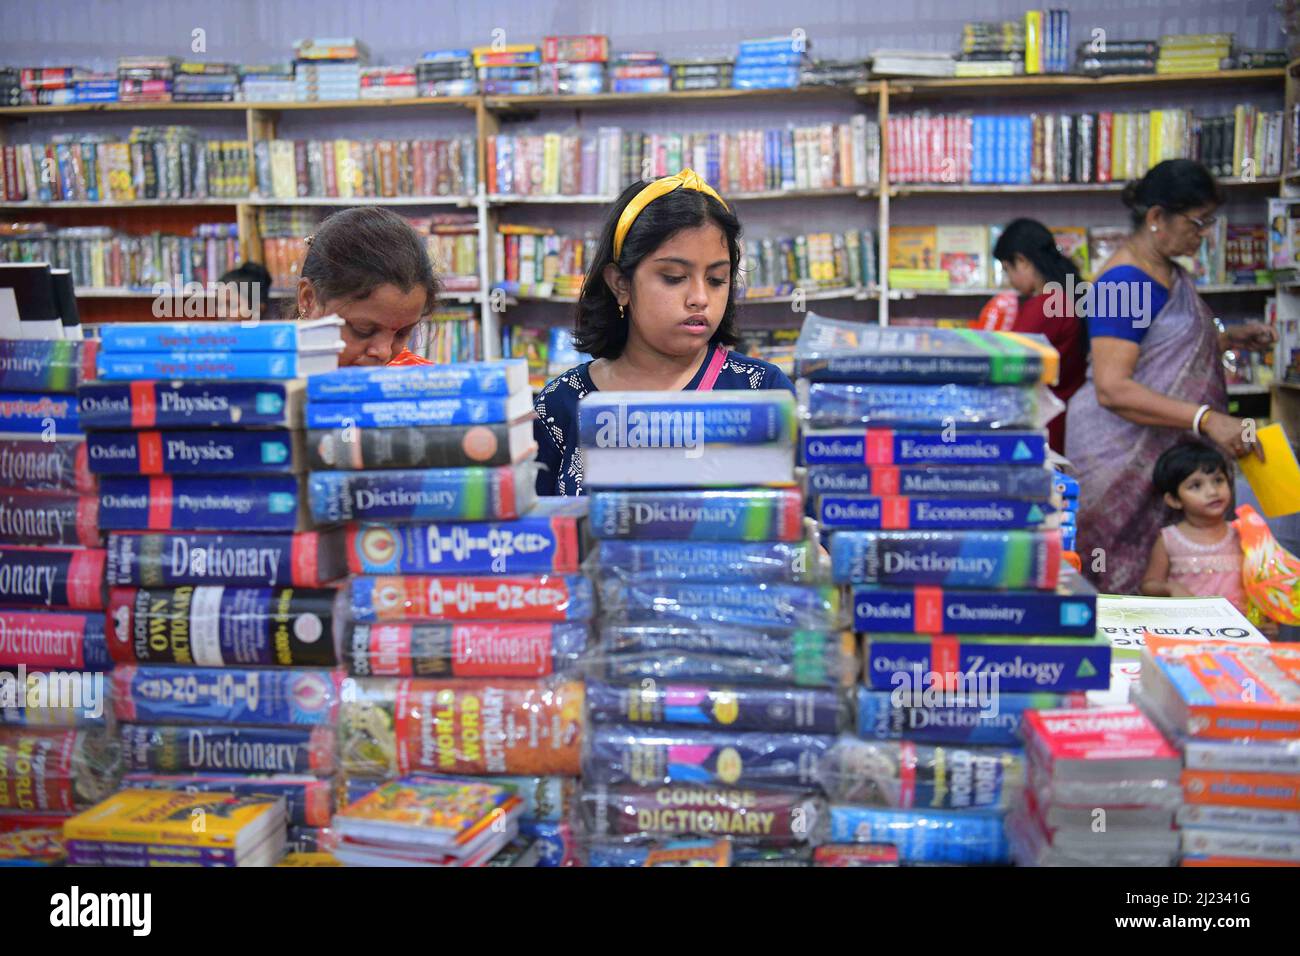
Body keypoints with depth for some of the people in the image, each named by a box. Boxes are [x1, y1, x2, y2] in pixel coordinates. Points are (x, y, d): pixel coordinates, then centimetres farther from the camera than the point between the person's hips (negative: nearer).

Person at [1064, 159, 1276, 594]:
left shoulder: (1170, 272, 12)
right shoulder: (1123, 284, -19)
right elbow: (1111, 389, -27)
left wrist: (1229, 339, 10)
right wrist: (1206, 419, -31)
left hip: (1166, 449, 9)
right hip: (1121, 451, -9)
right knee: (1124, 578, -3)